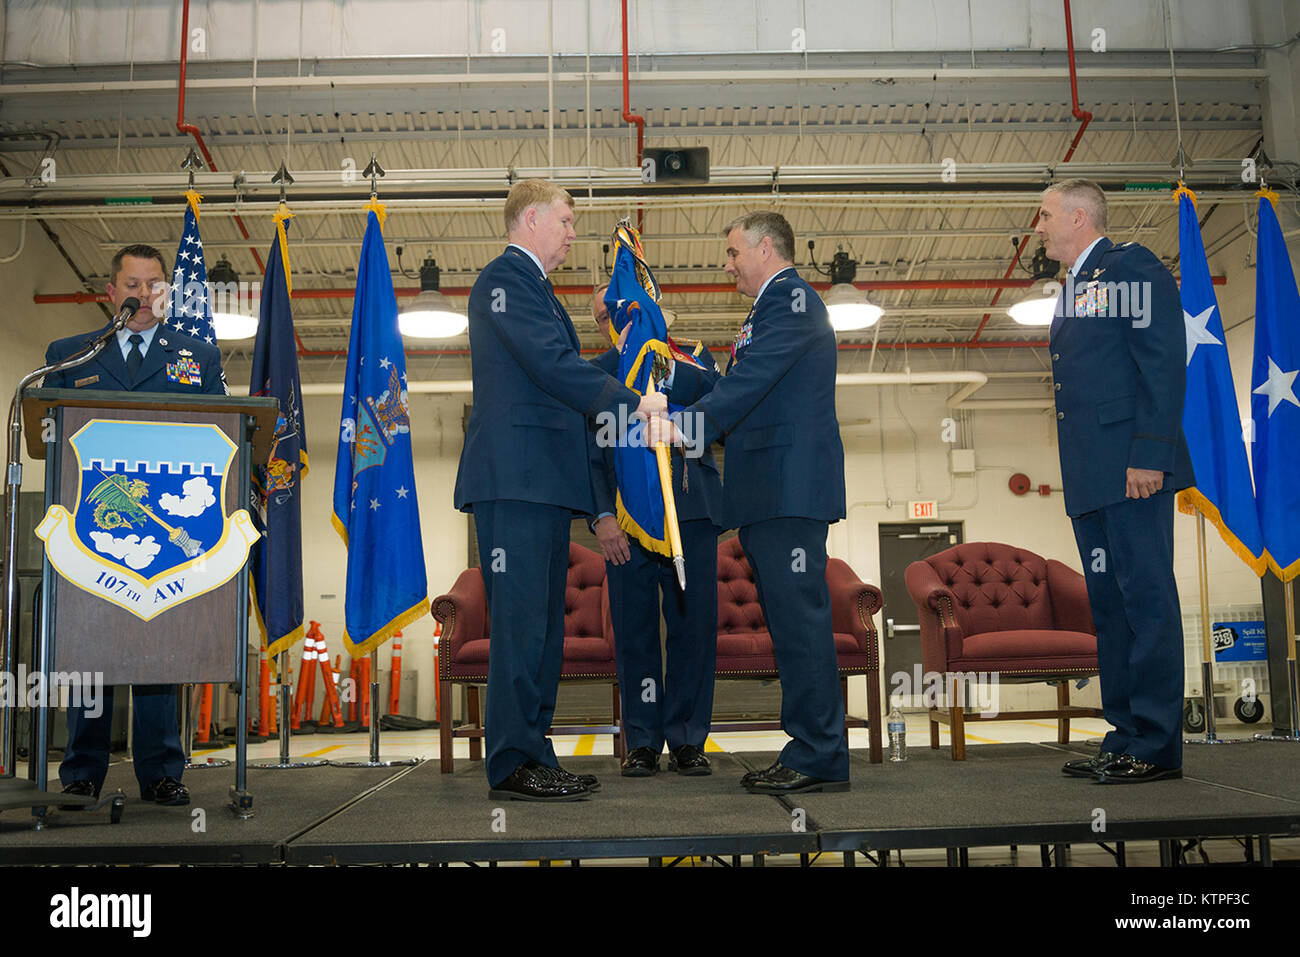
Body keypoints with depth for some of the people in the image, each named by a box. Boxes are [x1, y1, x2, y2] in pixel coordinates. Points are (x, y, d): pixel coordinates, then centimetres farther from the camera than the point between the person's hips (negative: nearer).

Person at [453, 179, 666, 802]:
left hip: (545, 478, 10)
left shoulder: (536, 287, 27)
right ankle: (512, 765, -5)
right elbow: (551, 364, -16)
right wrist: (632, 404, -13)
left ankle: (532, 757, 15)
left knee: (543, 624, 9)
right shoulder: (505, 277, -5)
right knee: (520, 621, -10)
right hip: (515, 475, -10)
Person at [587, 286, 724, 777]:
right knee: (634, 630, 1)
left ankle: (687, 741, 10)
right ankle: (642, 742, 13)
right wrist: (601, 514, -7)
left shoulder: (693, 358, 16)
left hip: (690, 510, 0)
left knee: (694, 624, -1)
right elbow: (588, 456, 7)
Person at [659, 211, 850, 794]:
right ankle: (814, 751, 15)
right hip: (770, 493, 11)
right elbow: (737, 391, 24)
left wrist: (685, 425, -24)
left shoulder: (790, 297, -5)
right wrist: (671, 373, 20)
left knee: (798, 616, -10)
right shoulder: (778, 304, 27)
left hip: (790, 486, -10)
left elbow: (751, 380, -18)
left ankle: (819, 757, -6)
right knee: (790, 620, 10)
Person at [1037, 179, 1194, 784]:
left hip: (1132, 468, -9)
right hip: (1091, 476, 9)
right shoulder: (1074, 289, 23)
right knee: (1109, 604, 10)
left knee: (1145, 597, -7)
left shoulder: (1133, 268, -3)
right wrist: (1078, 472, 15)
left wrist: (1148, 456, -20)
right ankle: (1126, 738, 17)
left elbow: (1165, 364, -12)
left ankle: (1158, 746, -1)